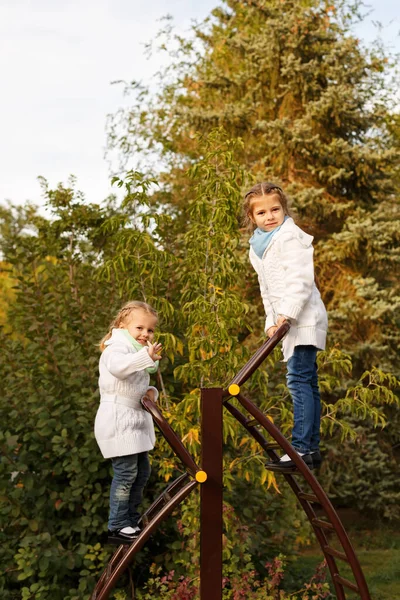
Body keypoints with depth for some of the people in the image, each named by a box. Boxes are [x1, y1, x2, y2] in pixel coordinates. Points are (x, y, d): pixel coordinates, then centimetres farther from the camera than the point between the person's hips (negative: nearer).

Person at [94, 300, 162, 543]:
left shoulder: (138, 352, 18)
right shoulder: (117, 348, -13)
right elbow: (118, 366, -38)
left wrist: (151, 391, 5)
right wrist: (146, 356, -52)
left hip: (137, 419, 10)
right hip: (118, 418, -10)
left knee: (142, 471, 13)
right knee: (126, 472, -9)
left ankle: (131, 521, 24)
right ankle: (118, 526, -1)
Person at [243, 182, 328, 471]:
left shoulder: (290, 237, -10)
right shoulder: (258, 247, 17)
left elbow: (301, 279, -18)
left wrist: (287, 313, -21)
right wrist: (272, 321, 12)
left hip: (305, 317, -9)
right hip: (293, 321, 9)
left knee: (299, 379, -15)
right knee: (308, 382, 10)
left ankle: (301, 449, -17)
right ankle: (313, 449, 14)